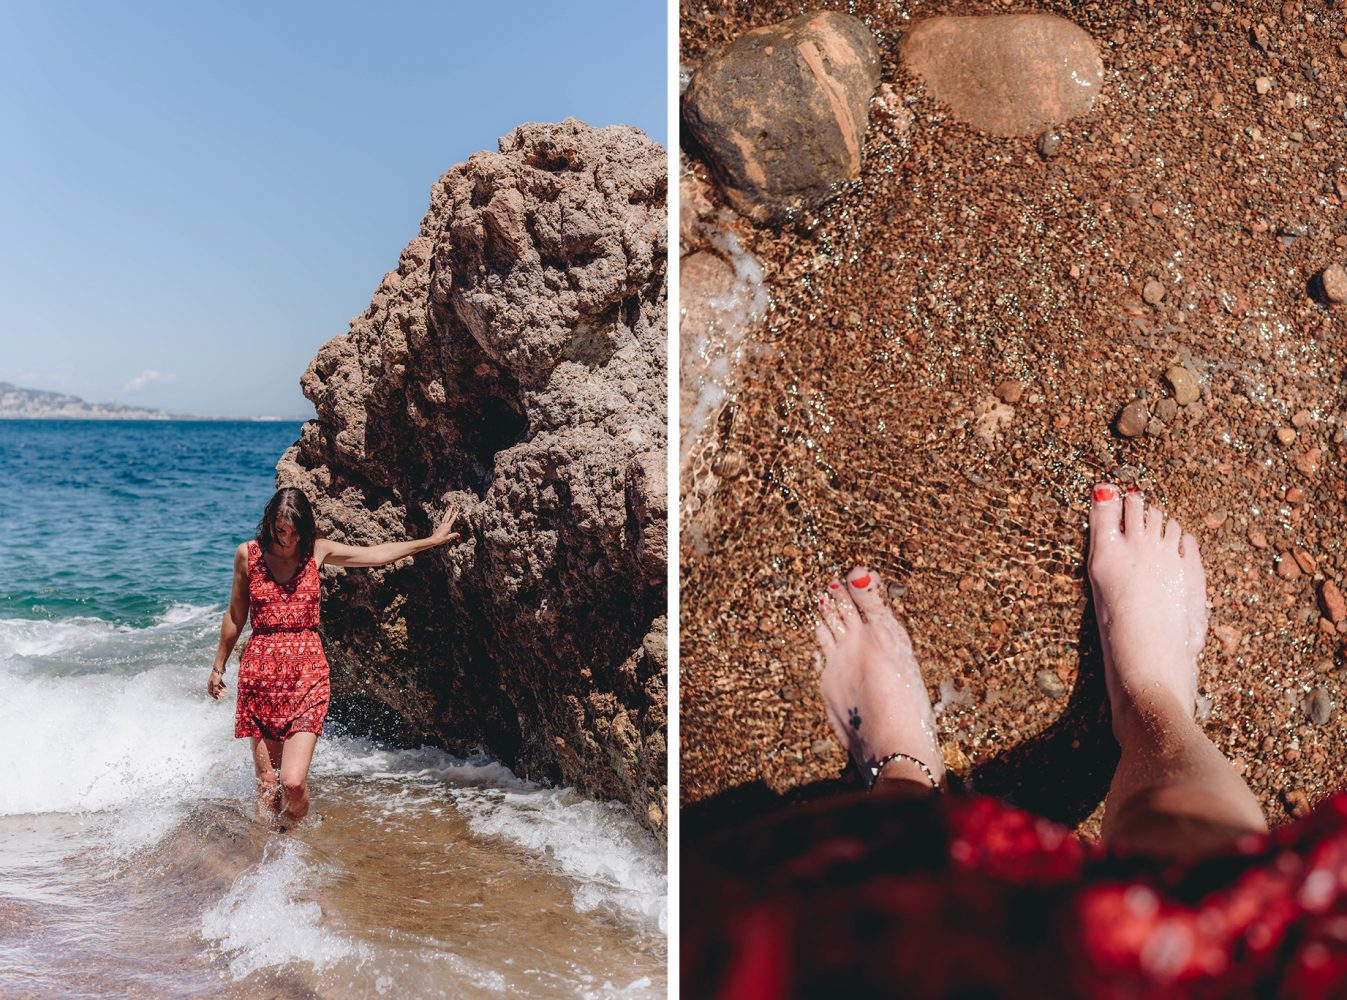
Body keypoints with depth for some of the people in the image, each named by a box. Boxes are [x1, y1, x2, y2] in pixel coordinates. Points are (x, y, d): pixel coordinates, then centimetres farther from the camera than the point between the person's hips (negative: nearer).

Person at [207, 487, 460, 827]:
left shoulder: (317, 551, 4)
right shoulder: (248, 554, 2)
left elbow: (377, 554, 13)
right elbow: (235, 616, 13)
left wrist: (432, 540, 16)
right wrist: (218, 666, 20)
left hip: (307, 671, 0)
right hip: (260, 671, 0)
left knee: (293, 782, -13)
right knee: (267, 784, 1)